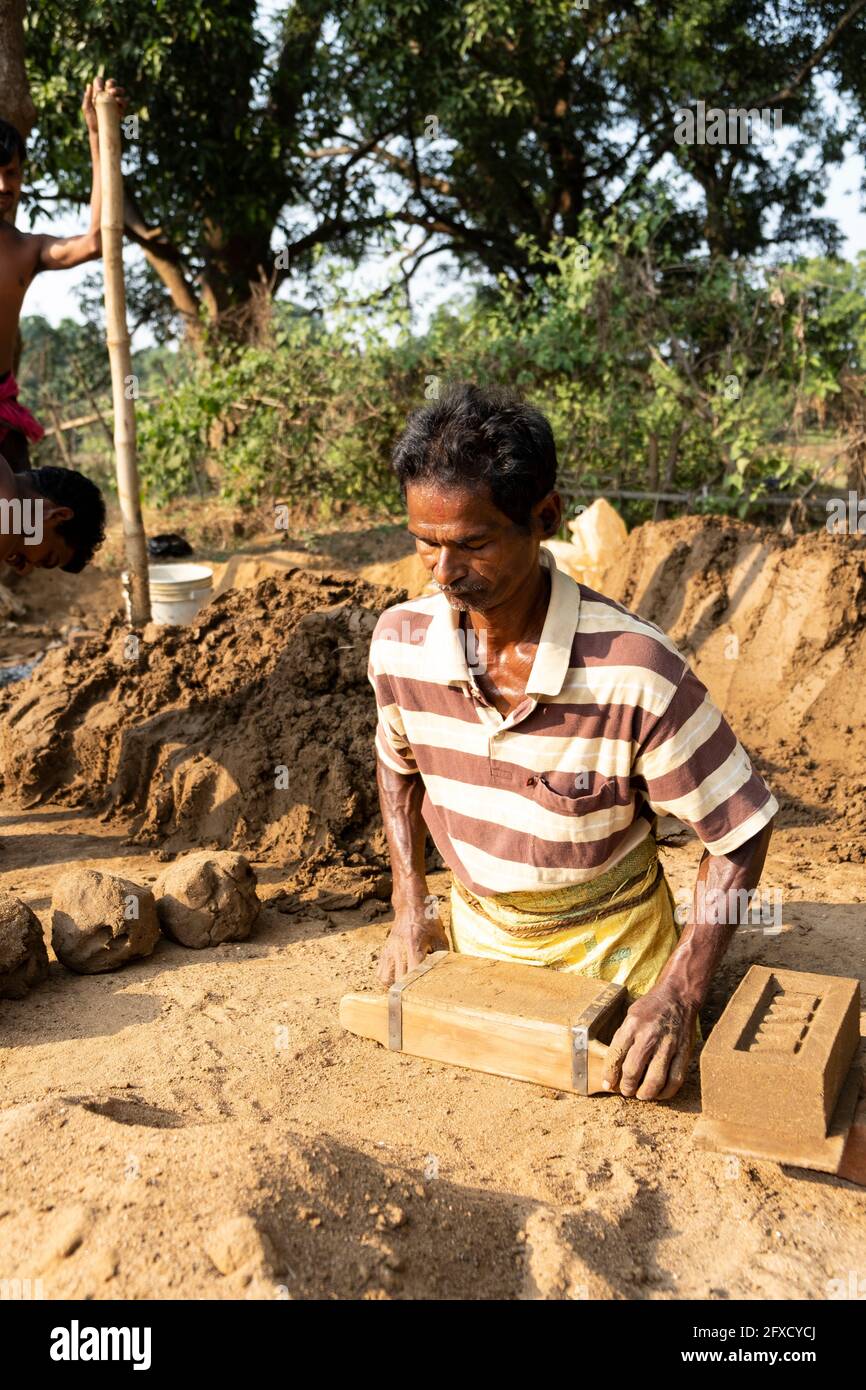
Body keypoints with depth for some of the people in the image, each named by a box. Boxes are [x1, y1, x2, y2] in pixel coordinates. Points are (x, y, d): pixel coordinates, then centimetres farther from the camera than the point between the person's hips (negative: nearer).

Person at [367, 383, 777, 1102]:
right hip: (477, 929, 4)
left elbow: (741, 831, -20)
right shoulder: (399, 642, -18)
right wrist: (410, 908, -2)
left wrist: (678, 996, -26)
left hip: (609, 943, -3)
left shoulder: (636, 672, -32)